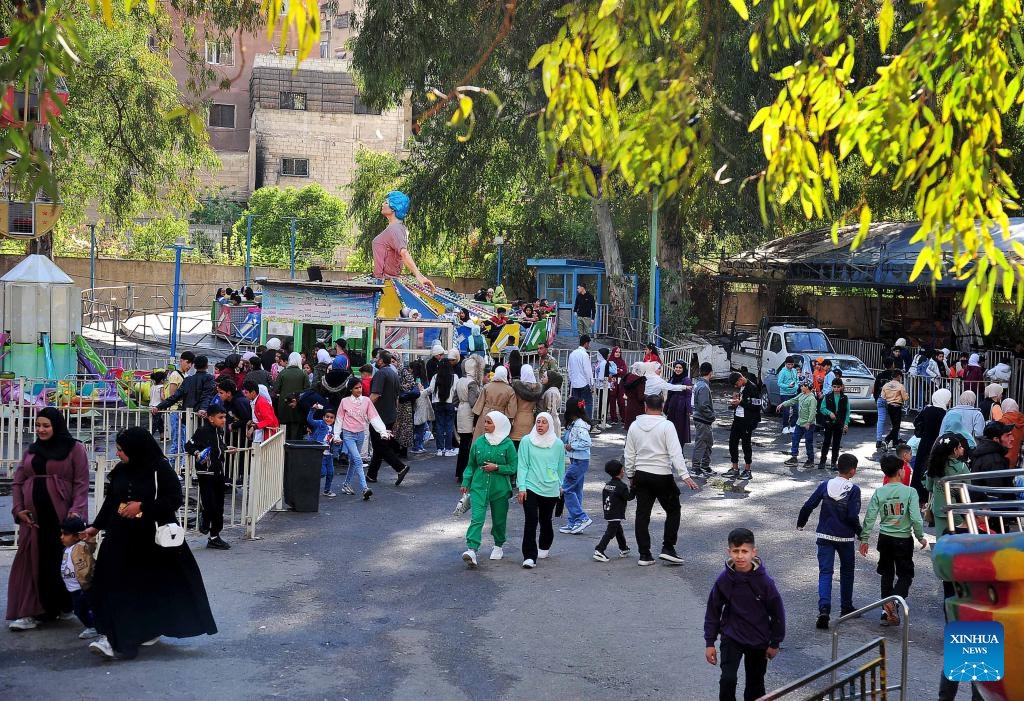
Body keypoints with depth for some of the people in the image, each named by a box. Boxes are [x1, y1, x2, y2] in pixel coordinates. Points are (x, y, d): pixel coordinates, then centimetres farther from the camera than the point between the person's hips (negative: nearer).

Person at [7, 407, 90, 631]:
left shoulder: (74, 448, 2)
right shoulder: (31, 450, 17)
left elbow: (82, 484, -3)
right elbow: (17, 482, 15)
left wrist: (76, 511, -16)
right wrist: (18, 509, 0)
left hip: (60, 515, -4)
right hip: (33, 516, 5)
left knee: (57, 561, -1)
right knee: (31, 561, 2)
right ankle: (31, 612, 7)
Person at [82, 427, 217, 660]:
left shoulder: (161, 470, -10)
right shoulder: (120, 471, 5)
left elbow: (175, 499, -12)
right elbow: (110, 501, 14)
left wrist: (142, 506, -18)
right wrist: (96, 526, 9)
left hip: (152, 539, -4)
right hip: (121, 539, 4)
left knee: (152, 585, 4)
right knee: (117, 585, -1)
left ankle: (149, 630, 19)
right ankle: (114, 636, 5)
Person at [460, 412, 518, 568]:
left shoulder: (507, 444, -6)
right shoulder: (479, 442, 1)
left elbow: (513, 467, -3)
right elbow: (471, 465, 11)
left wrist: (497, 467, -15)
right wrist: (466, 482, 4)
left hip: (500, 489, -1)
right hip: (479, 486, 1)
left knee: (499, 520, 14)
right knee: (476, 518, -14)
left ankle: (499, 546, 37)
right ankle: (471, 550, -23)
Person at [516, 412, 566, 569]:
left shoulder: (558, 444, 1)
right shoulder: (527, 441, -4)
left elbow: (561, 467, 14)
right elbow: (522, 466, -3)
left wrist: (560, 485, 22)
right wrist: (521, 487, -8)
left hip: (550, 489, 2)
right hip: (530, 487, -2)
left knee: (545, 520, 15)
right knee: (531, 521, -11)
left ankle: (544, 547, 40)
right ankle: (529, 557, -9)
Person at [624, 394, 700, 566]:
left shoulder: (635, 426, 4)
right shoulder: (666, 426, -10)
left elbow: (629, 455, 9)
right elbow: (675, 453, -17)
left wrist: (631, 475, 20)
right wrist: (684, 476, -18)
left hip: (641, 475, 4)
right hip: (662, 476, -4)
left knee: (642, 514, 8)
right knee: (673, 510, 12)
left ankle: (644, 555, 10)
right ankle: (668, 549, 5)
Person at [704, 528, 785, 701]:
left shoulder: (764, 582, -16)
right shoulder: (724, 580, -13)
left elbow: (777, 613, -4)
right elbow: (713, 611, -2)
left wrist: (775, 643, 1)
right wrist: (709, 643, -1)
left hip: (759, 641, 0)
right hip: (731, 638, 0)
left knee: (755, 685, 13)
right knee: (727, 679, -17)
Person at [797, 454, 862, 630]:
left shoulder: (825, 485, -2)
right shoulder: (853, 490, -12)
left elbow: (808, 506, -2)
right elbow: (853, 517, -16)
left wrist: (800, 523, 13)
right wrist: (860, 533, 1)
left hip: (824, 536, 2)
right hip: (845, 537, -2)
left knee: (825, 572, -1)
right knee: (847, 571, 20)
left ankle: (824, 609, -19)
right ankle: (846, 607, 31)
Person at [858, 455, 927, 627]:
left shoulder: (879, 493, -4)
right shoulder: (910, 492, -13)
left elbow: (870, 517, -5)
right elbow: (916, 518, -17)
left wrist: (864, 539, 4)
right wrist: (921, 538, -2)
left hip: (885, 538, 3)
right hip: (904, 540, -3)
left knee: (887, 574, 16)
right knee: (905, 574, 8)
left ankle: (887, 612, 19)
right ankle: (893, 602, -17)